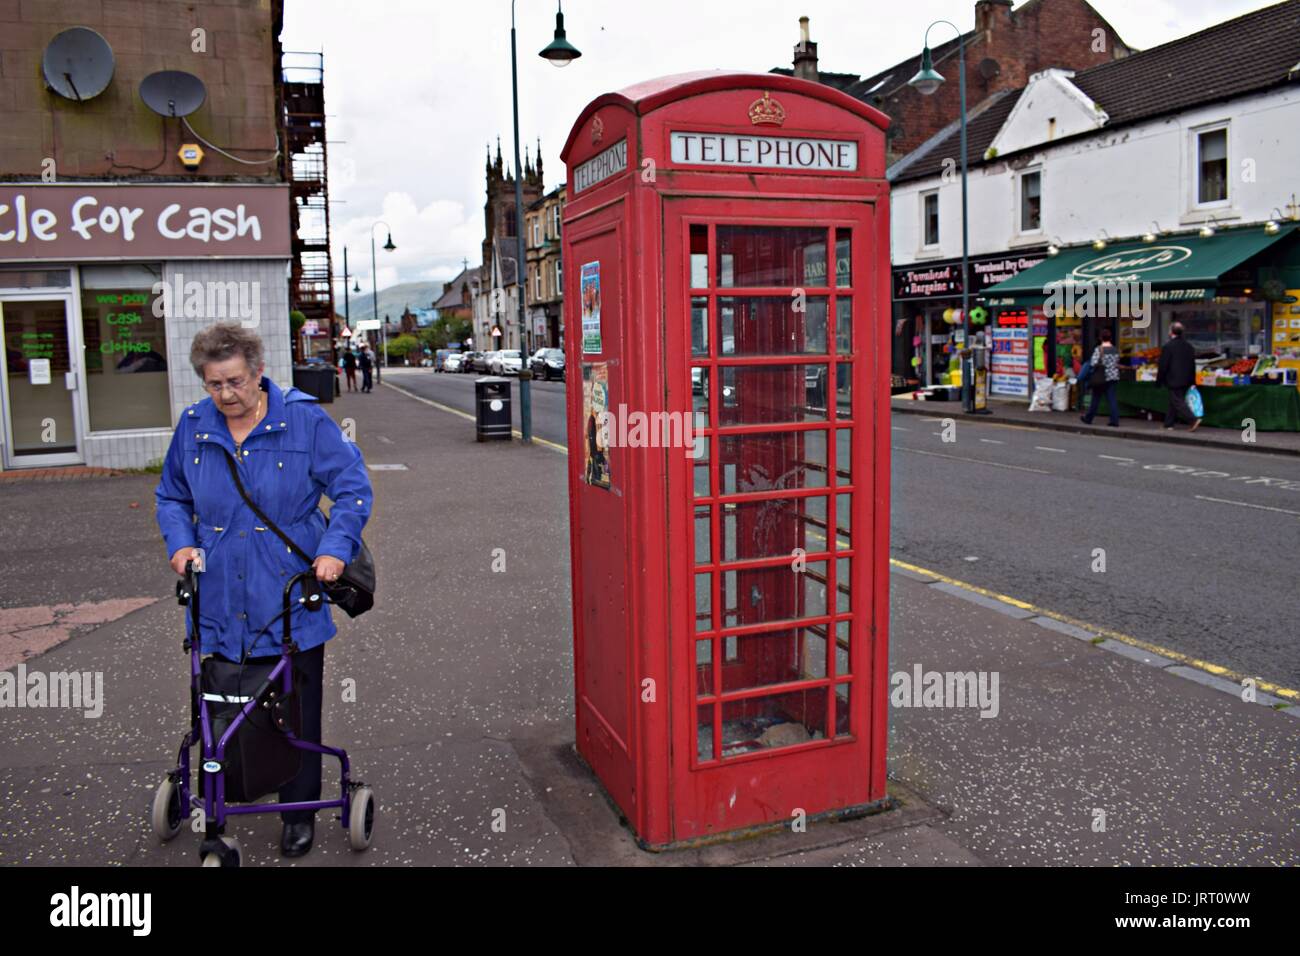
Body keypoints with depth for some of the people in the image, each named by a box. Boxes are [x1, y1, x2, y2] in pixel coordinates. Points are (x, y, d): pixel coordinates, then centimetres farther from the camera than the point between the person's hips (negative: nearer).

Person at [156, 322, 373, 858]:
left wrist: (335, 549, -17)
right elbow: (171, 496, 18)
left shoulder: (304, 420, -8)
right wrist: (181, 542, 1)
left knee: (297, 712, 8)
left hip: (290, 602, -3)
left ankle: (299, 811, 25)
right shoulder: (194, 427, 3)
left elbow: (353, 488, -5)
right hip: (221, 607, 3)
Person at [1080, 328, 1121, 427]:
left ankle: (1088, 418, 20)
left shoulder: (1099, 349, -12)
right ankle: (1114, 420, -2)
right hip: (1114, 377, 4)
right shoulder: (1115, 350, 5)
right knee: (1112, 399, 3)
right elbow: (1117, 363, 11)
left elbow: (1094, 363, -18)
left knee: (1096, 399, 8)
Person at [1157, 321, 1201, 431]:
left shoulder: (1167, 346, -12)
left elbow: (1163, 366, -12)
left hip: (1173, 380, -7)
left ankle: (1194, 420, -19)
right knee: (1173, 402, 15)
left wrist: (1159, 381, -2)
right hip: (1185, 381, 8)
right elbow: (1193, 365, 15)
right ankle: (1168, 424, 19)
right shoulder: (1189, 346, 10)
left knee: (1178, 402, -7)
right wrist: (1192, 382, 21)